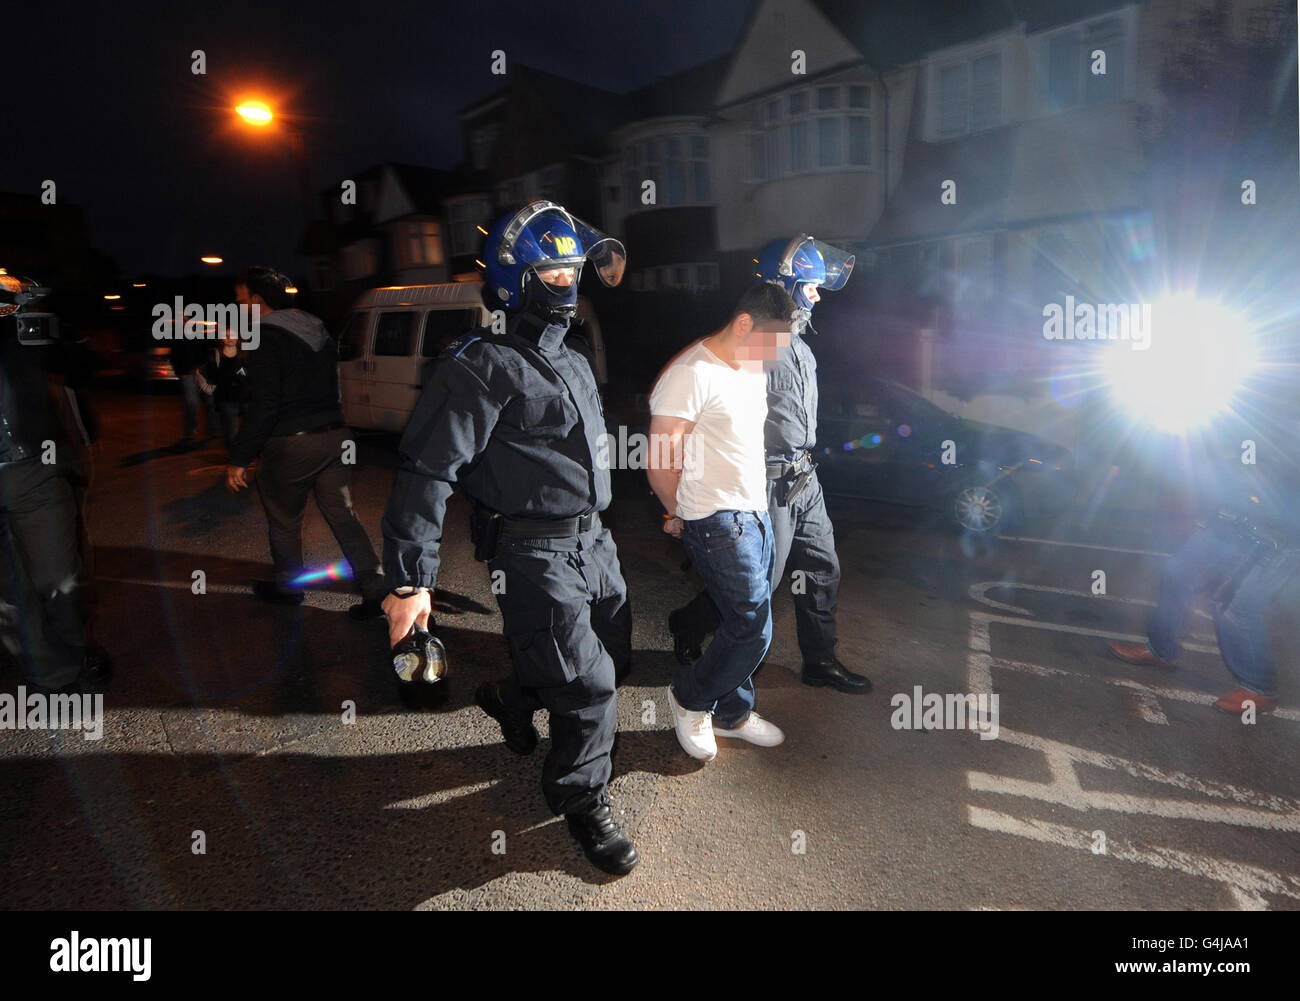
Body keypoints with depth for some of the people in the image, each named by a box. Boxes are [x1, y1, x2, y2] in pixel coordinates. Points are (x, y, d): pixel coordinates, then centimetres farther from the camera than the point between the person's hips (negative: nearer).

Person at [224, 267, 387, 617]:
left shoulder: (267, 340, -13)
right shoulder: (317, 329, 13)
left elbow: (264, 407, -19)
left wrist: (239, 458, -14)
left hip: (290, 444, -7)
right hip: (333, 435, 7)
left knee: (284, 521, 13)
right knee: (343, 515, 9)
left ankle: (287, 587, 30)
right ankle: (376, 590, 4)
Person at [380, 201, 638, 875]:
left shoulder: (570, 352, 12)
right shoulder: (482, 364, -15)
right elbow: (427, 471, -20)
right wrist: (410, 579, -23)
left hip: (592, 540, 9)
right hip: (535, 556, -9)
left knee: (612, 652, 19)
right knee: (587, 685, -4)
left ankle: (510, 699, 46)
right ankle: (582, 801, 24)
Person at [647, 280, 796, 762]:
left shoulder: (751, 368, 11)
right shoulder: (691, 375, -18)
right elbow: (661, 460, -16)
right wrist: (681, 514, 0)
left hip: (755, 513, 9)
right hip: (719, 522, -9)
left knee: (747, 625, 15)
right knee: (753, 630, -5)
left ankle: (732, 713, 33)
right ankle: (689, 697, 18)